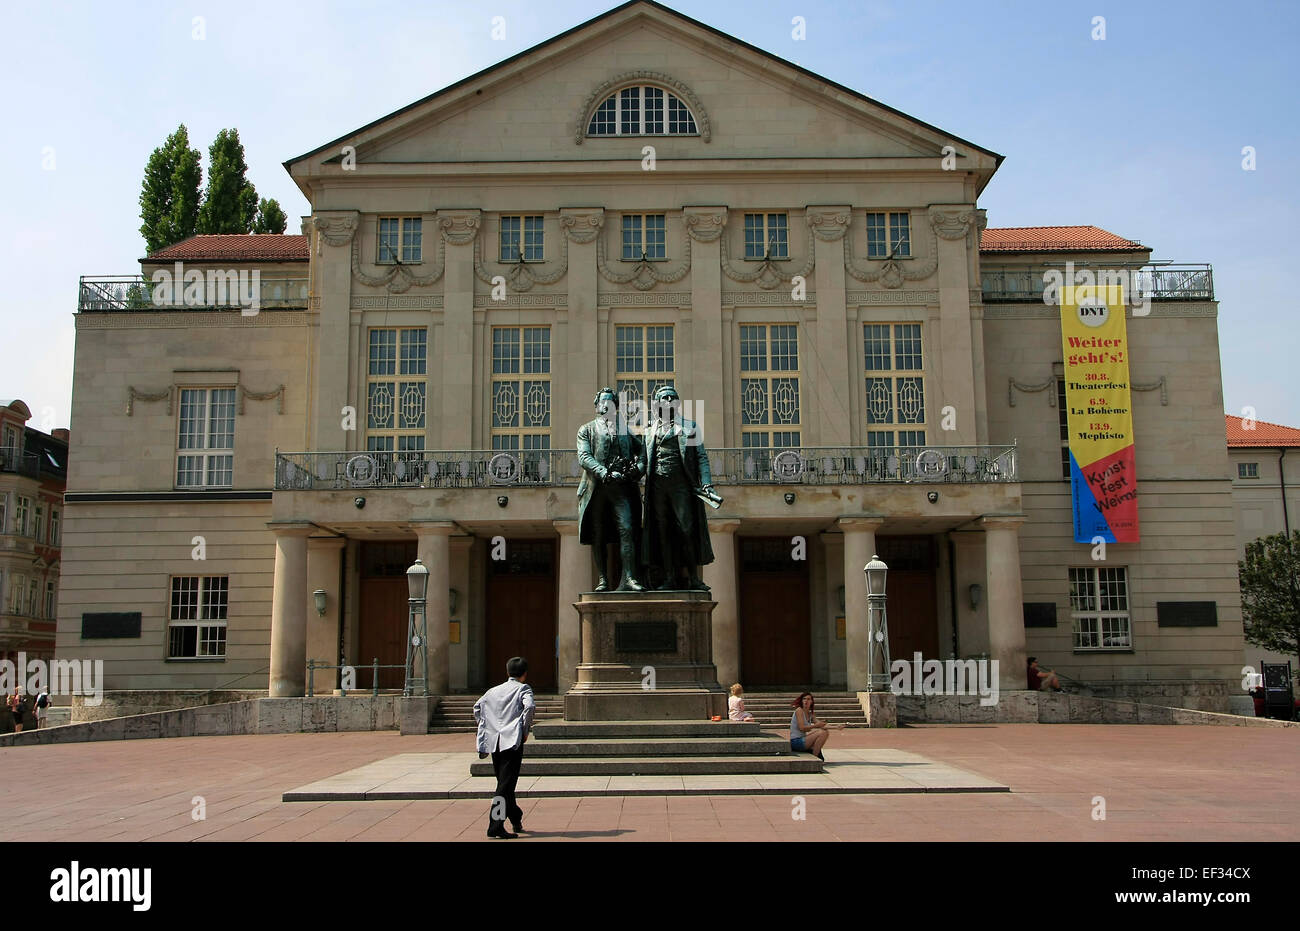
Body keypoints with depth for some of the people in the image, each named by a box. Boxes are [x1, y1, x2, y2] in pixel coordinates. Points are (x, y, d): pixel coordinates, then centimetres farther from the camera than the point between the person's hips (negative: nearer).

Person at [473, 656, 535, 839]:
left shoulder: (493, 691, 19)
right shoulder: (523, 689, 3)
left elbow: (477, 707, 21)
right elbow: (528, 706, -16)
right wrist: (525, 730, -5)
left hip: (493, 742, 6)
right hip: (513, 741, -6)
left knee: (504, 783, 17)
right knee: (505, 786, -8)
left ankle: (516, 819, 31)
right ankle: (495, 826, -16)